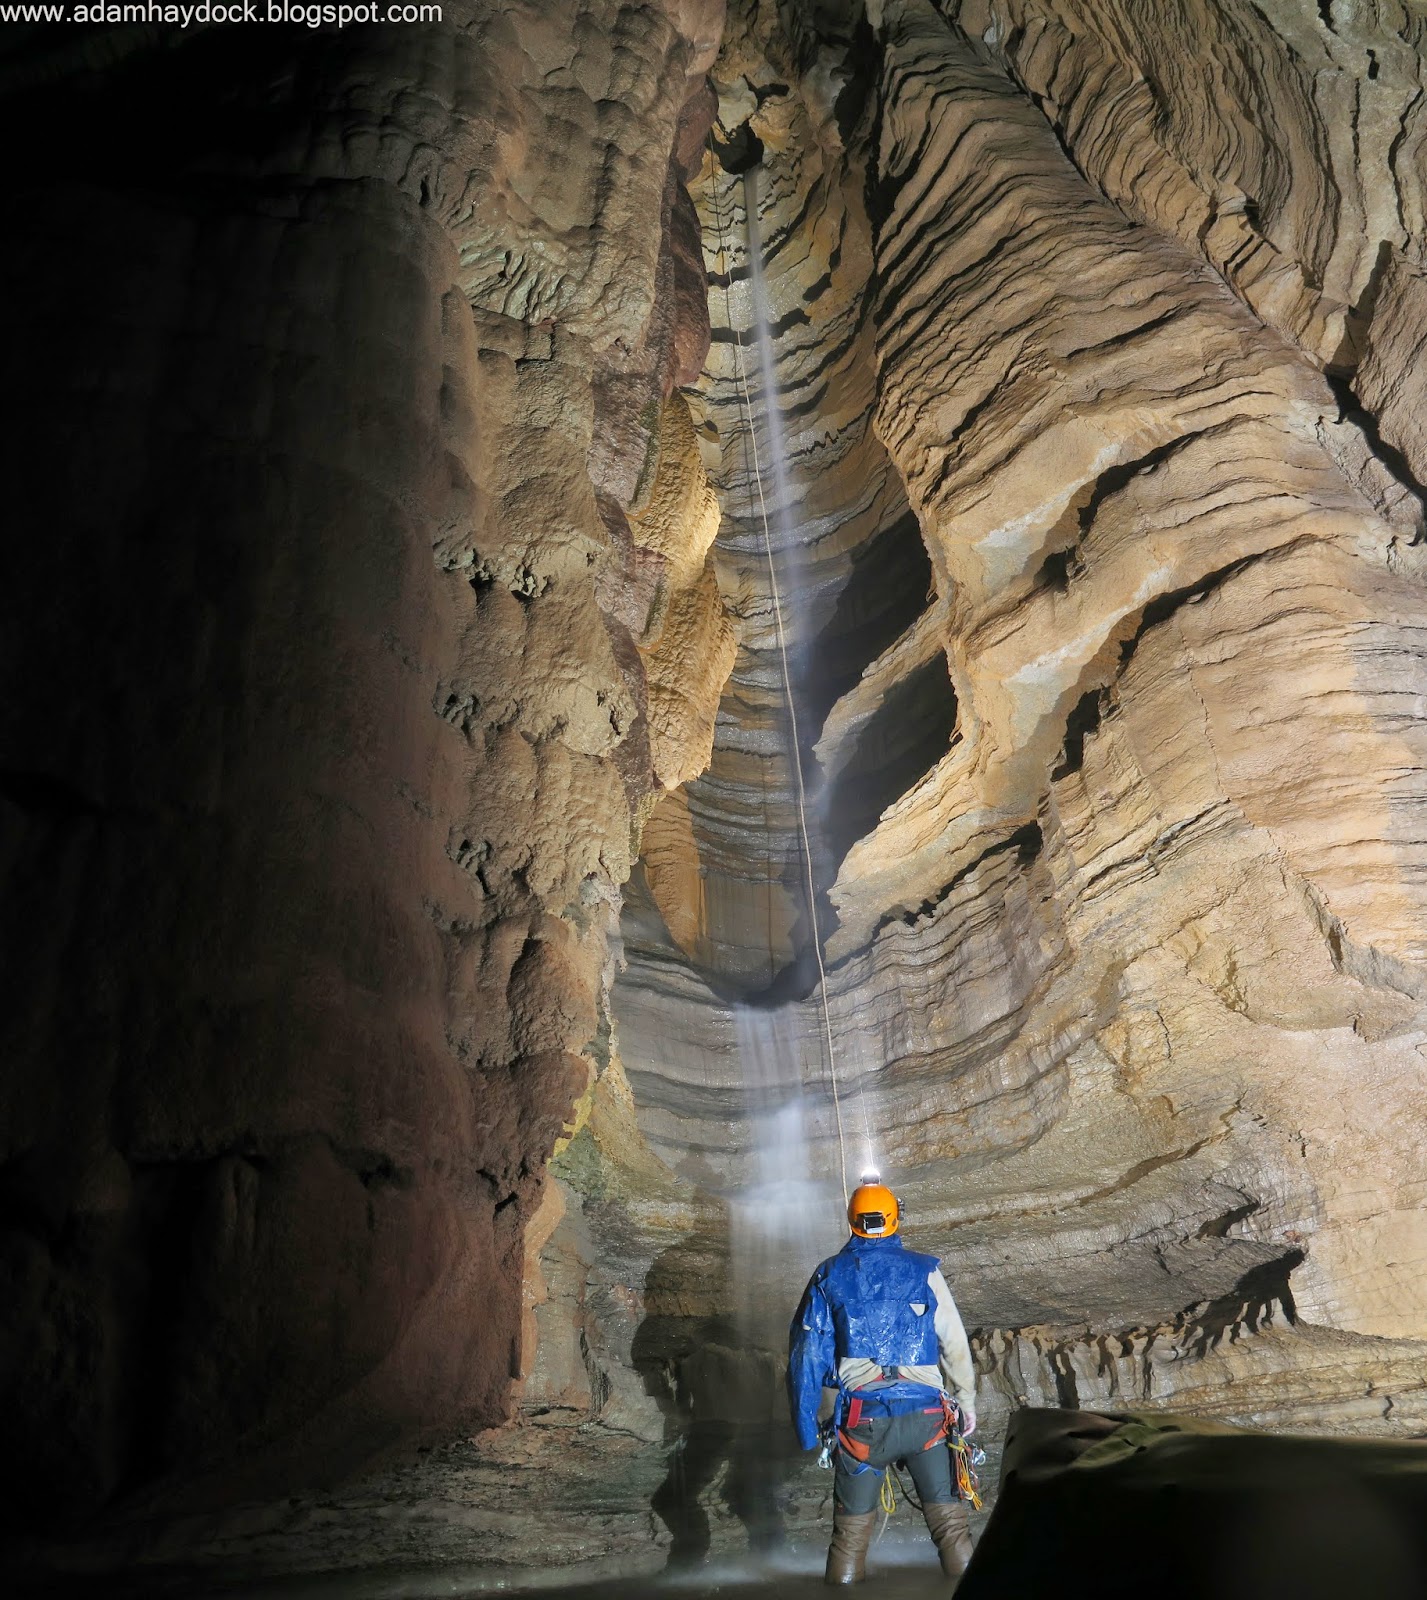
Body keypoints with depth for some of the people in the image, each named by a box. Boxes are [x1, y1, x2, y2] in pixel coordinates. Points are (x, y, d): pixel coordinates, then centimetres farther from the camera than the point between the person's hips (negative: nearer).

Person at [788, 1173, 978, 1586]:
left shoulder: (828, 1276, 5)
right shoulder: (924, 1271, 1)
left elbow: (805, 1355, 5)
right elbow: (955, 1343, 2)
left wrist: (806, 1428, 11)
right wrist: (966, 1401, 13)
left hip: (861, 1419, 1)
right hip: (924, 1413, 0)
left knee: (851, 1530, 13)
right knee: (950, 1522, 11)